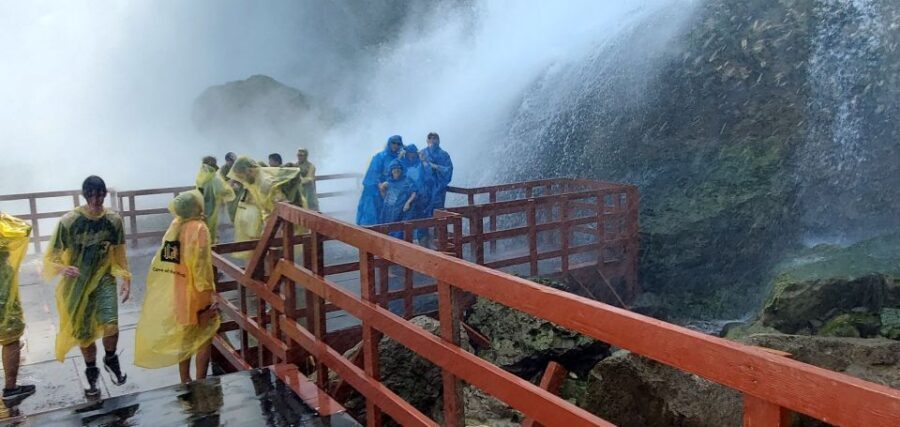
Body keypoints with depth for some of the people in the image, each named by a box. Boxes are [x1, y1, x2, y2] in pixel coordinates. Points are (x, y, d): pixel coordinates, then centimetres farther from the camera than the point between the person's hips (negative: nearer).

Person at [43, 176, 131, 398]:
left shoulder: (114, 220, -7)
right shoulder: (69, 221, -15)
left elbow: (119, 253, 4)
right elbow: (53, 255, -11)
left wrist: (126, 278, 1)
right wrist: (62, 268, -31)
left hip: (104, 279, 1)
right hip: (77, 282, 0)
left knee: (110, 325, -18)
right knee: (84, 332, 9)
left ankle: (111, 359, 14)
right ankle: (91, 371, 35)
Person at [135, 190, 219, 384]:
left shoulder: (174, 225, 5)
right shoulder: (199, 228, -16)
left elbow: (163, 258, 9)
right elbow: (201, 264, -20)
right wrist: (207, 290, -15)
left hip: (173, 291, 7)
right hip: (193, 291, -7)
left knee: (184, 336, 18)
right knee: (203, 338, 5)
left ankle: (185, 381, 27)